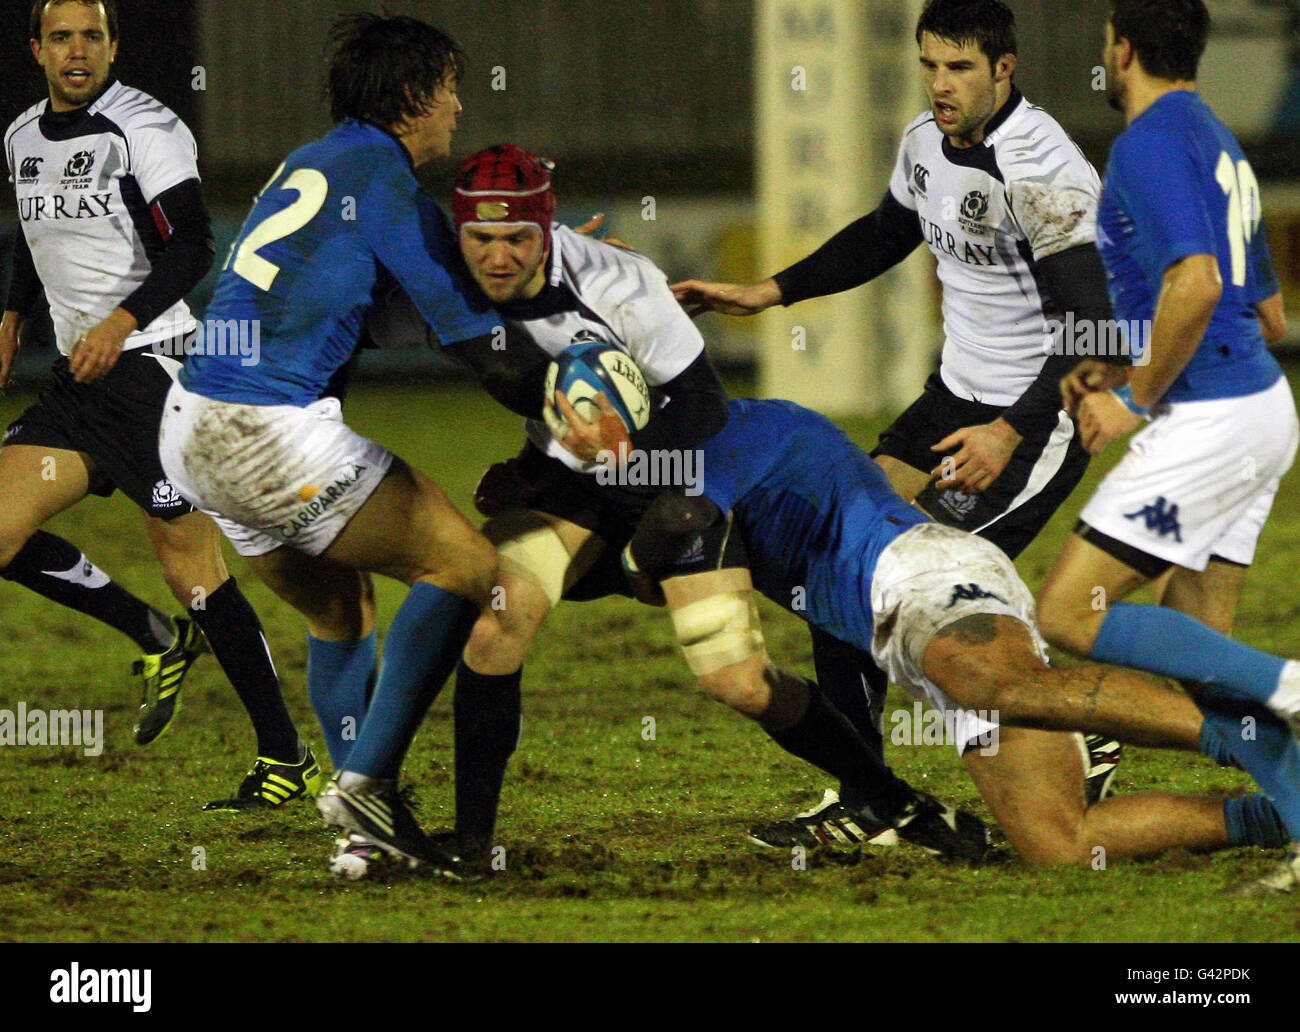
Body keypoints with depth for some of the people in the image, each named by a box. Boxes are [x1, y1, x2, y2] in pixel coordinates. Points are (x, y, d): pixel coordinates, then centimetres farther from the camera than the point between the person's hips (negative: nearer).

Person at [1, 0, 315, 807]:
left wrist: (122, 321, -27)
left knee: (191, 565, -9)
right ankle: (160, 640, 12)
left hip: (149, 366, -8)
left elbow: (193, 248, -16)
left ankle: (287, 761, -2)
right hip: (78, 378, 8)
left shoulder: (144, 129, -11)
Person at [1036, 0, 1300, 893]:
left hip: (1209, 419, -9)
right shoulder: (1218, 144, 19)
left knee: (1068, 614, -7)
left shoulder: (1153, 140, -11)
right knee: (1199, 655, 9)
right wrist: (1128, 375, 22)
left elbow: (1195, 283, -26)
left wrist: (1138, 398, -15)